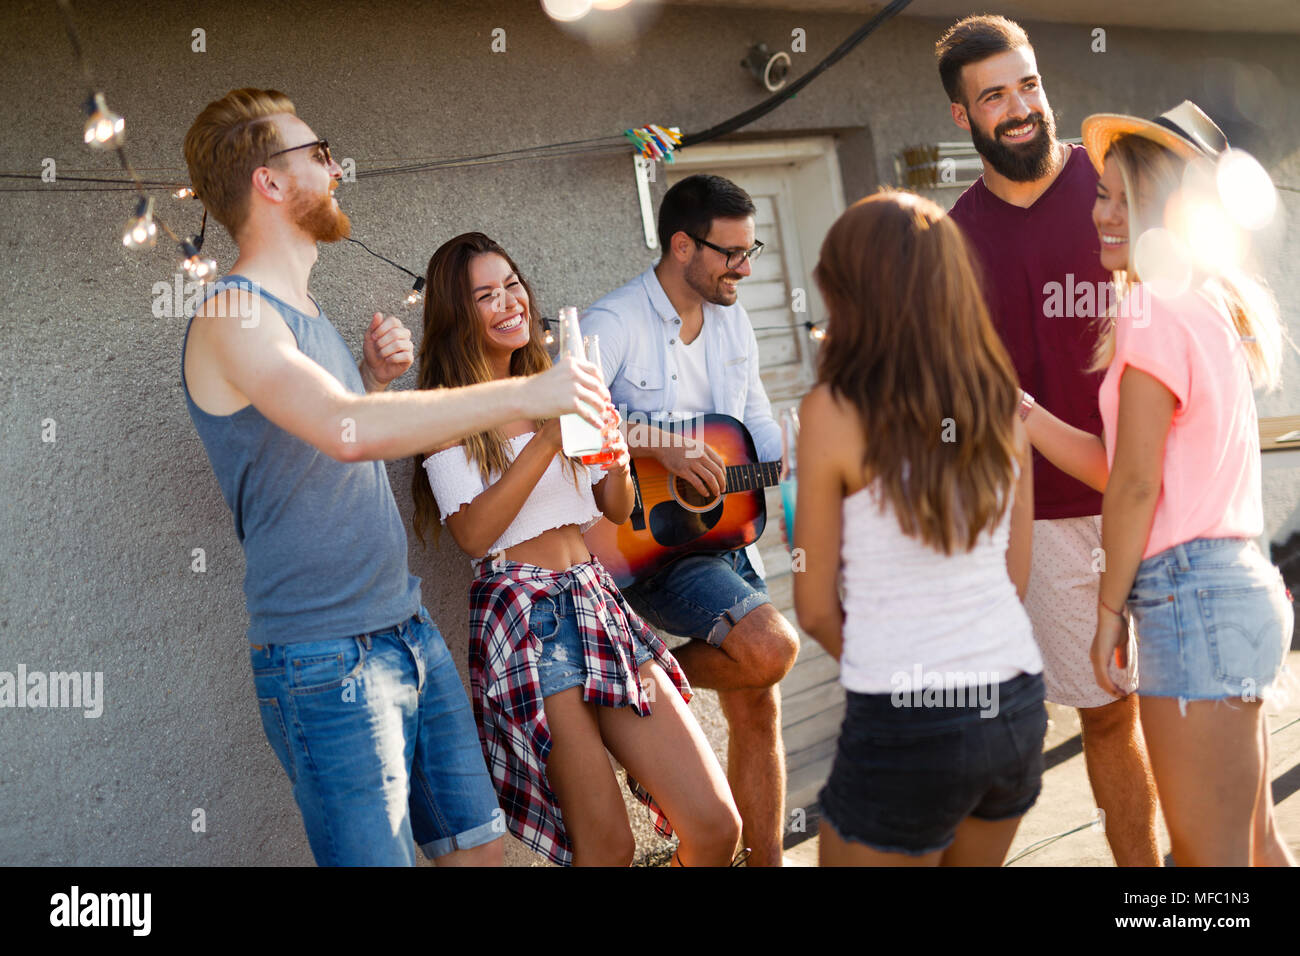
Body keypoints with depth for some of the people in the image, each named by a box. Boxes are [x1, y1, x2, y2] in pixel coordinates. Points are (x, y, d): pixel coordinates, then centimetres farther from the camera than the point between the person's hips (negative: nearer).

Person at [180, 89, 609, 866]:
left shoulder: (310, 316, 16)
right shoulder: (232, 315, -14)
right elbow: (344, 430, -31)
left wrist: (377, 380, 6)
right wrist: (524, 394, -28)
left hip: (411, 631, 9)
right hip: (326, 659, -9)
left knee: (479, 842, 13)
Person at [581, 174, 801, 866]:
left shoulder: (733, 323, 10)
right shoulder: (615, 323, -15)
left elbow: (761, 430, 17)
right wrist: (658, 446, -29)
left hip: (725, 535, 8)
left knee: (758, 709, 7)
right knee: (770, 648, -26)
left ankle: (766, 861, 20)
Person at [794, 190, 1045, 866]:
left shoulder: (835, 412, -10)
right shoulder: (1001, 404, 3)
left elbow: (815, 607, -2)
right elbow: (1015, 576, 11)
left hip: (905, 730, -6)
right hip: (1016, 708, 6)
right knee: (970, 864, 26)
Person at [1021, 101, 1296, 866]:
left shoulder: (1155, 313, -13)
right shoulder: (1212, 307, 15)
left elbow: (1135, 483, -14)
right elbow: (1115, 466, 12)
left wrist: (1110, 608, -5)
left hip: (1190, 599, -10)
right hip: (1239, 583, 10)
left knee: (1210, 858, -1)